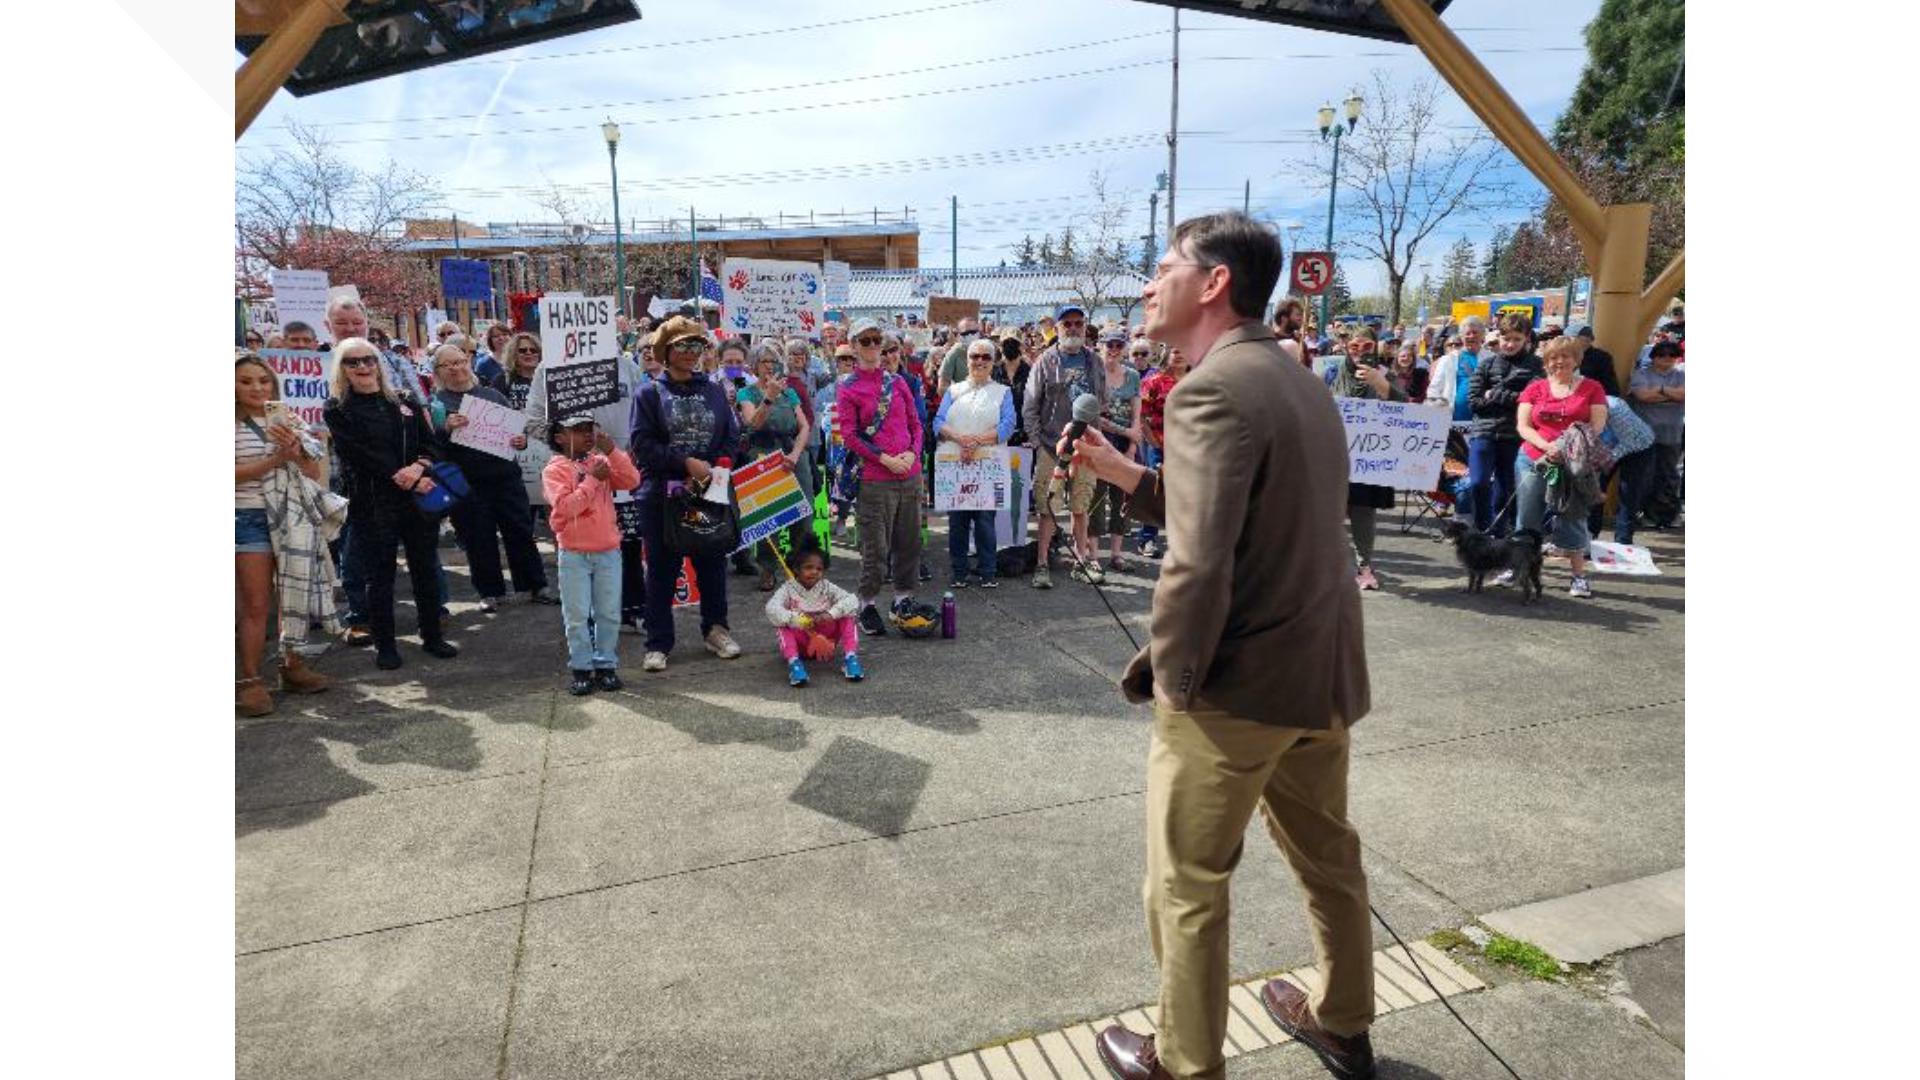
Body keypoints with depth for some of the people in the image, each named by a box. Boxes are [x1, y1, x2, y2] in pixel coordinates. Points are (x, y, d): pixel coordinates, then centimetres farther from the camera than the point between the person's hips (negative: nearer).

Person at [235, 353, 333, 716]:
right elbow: (236, 475, -12)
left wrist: (295, 450, -12)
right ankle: (250, 680, 5)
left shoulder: (289, 421, 10)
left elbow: (314, 475, 6)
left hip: (293, 516, 4)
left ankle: (292, 665, 24)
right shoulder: (235, 425, -2)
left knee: (293, 597, 11)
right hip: (250, 519, -4)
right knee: (256, 604, -3)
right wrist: (275, 460, -18)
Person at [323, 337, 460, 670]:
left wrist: (420, 466, -16)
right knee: (380, 577, 4)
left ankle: (432, 636, 23)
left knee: (426, 570, 9)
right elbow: (361, 455, -11)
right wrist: (409, 481, -18)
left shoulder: (405, 402, 12)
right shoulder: (337, 410, 0)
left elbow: (432, 443, 7)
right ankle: (384, 645, 16)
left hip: (420, 500, 3)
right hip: (373, 505, -3)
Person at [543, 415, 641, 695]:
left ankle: (606, 665, 19)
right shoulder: (554, 470, -5)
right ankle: (581, 669, 13)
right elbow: (565, 507, -19)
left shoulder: (602, 461, 6)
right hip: (573, 555, -3)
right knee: (577, 616, 3)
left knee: (609, 613, 8)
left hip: (609, 551, 3)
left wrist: (611, 450, -16)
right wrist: (593, 479, -18)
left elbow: (632, 481, -8)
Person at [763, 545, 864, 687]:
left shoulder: (826, 587, -3)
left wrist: (831, 614, -35)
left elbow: (852, 600, -17)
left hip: (825, 638, 1)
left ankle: (850, 658, -24)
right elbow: (772, 609, -27)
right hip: (800, 642, -1)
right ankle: (794, 662, -37)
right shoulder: (788, 589, -8)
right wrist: (796, 620, -43)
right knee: (782, 626, -29)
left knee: (847, 618, -18)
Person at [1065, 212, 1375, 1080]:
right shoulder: (1299, 382, 9)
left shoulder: (1210, 391, -21)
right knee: (1326, 854, 26)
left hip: (1240, 685, -9)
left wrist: (1170, 680, -15)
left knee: (1187, 888, 11)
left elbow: (1196, 569, -30)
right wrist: (1124, 475, 6)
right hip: (1325, 670, 9)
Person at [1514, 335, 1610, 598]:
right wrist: (1547, 446, -16)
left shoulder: (1591, 388, 5)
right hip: (1535, 461, 1)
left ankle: (1579, 576, 9)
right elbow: (1522, 425, 0)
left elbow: (1598, 425, -1)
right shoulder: (1535, 388, 7)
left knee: (1572, 519, 1)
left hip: (1574, 464, -1)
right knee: (1528, 518, 5)